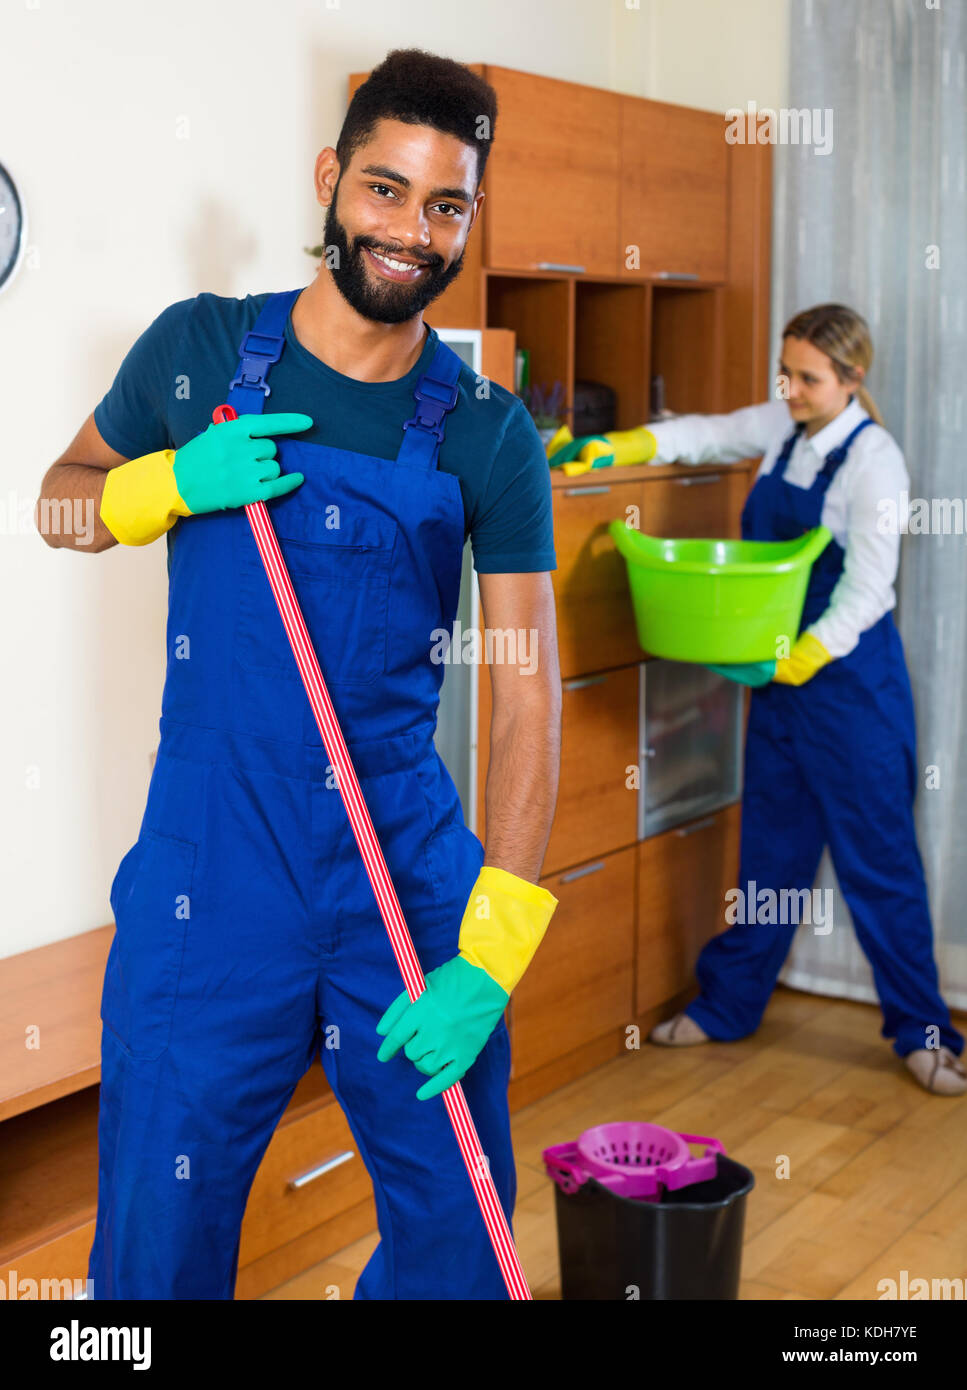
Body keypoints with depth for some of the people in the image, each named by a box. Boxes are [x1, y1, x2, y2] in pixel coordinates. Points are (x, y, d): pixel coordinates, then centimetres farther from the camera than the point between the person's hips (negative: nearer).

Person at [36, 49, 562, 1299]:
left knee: (458, 1236, 11)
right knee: (158, 1241, 8)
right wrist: (175, 482, -9)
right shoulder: (199, 348, 2)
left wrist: (492, 949, -14)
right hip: (210, 878, -1)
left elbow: (527, 693, -4)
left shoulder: (489, 434, 0)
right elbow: (61, 503, 14)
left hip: (414, 877, 1)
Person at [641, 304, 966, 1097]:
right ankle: (728, 1004, 26)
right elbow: (704, 436, 15)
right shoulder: (783, 428, 5)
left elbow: (868, 589, -19)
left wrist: (803, 658, -27)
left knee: (879, 857, 0)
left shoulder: (873, 459, -15)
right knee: (772, 845, 15)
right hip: (780, 669, 7)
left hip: (850, 671, -7)